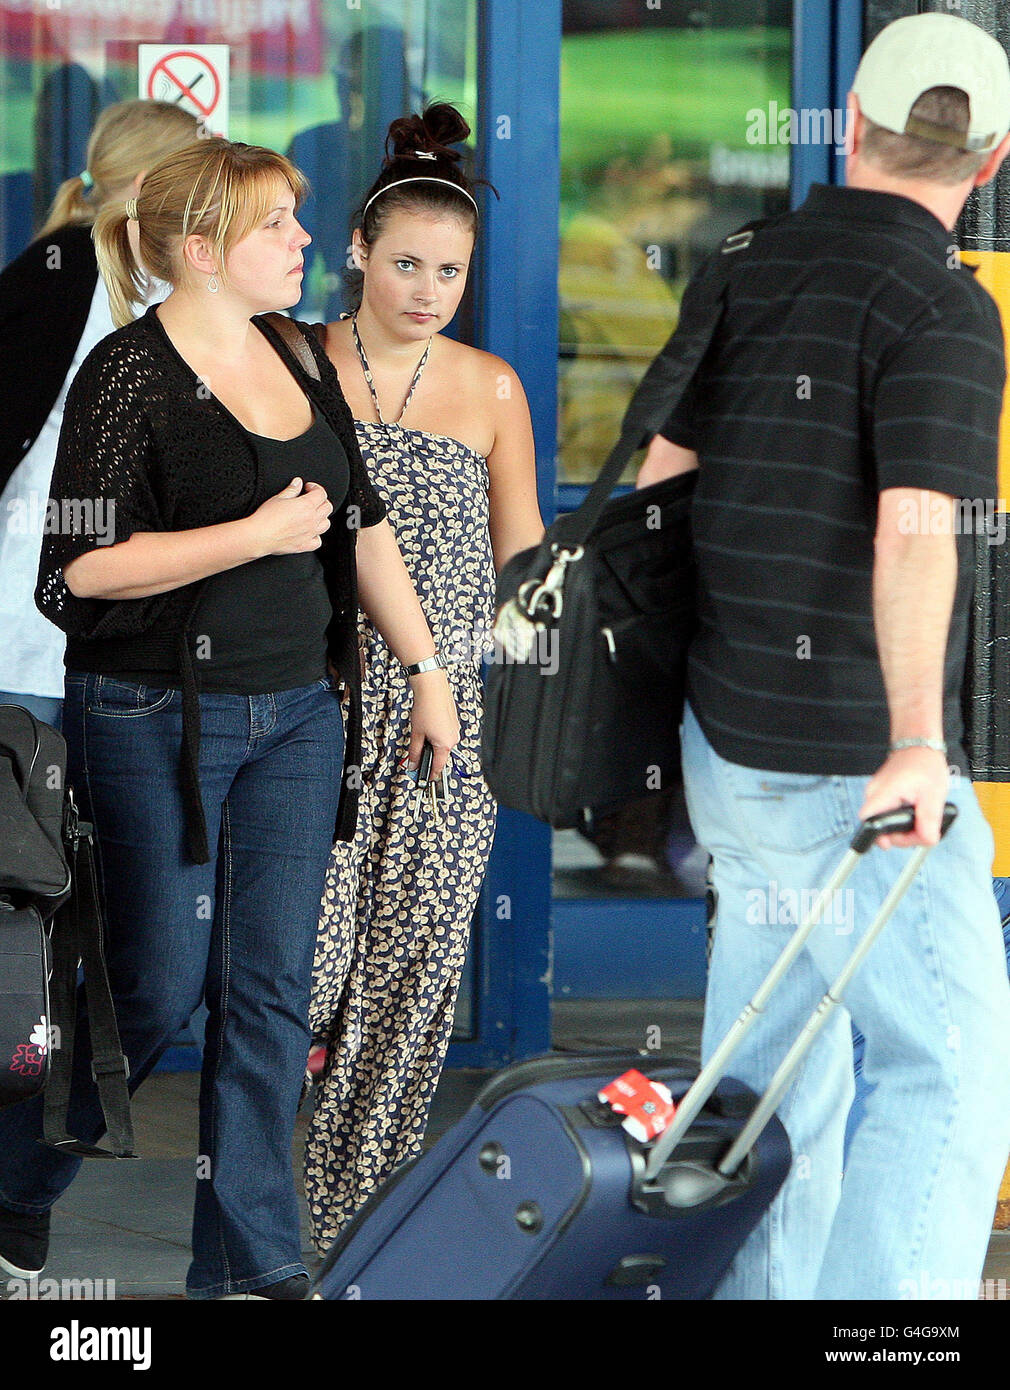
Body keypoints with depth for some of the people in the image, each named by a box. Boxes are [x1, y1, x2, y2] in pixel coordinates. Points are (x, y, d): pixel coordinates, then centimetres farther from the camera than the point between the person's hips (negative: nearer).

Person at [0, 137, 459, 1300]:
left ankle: (249, 1261, 11)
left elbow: (360, 522, 19)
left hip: (297, 712, 6)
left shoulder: (296, 357, 10)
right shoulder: (131, 374, -13)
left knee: (271, 986, 5)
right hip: (158, 721, -6)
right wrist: (259, 533, -19)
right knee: (159, 985, 0)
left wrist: (424, 666, 17)